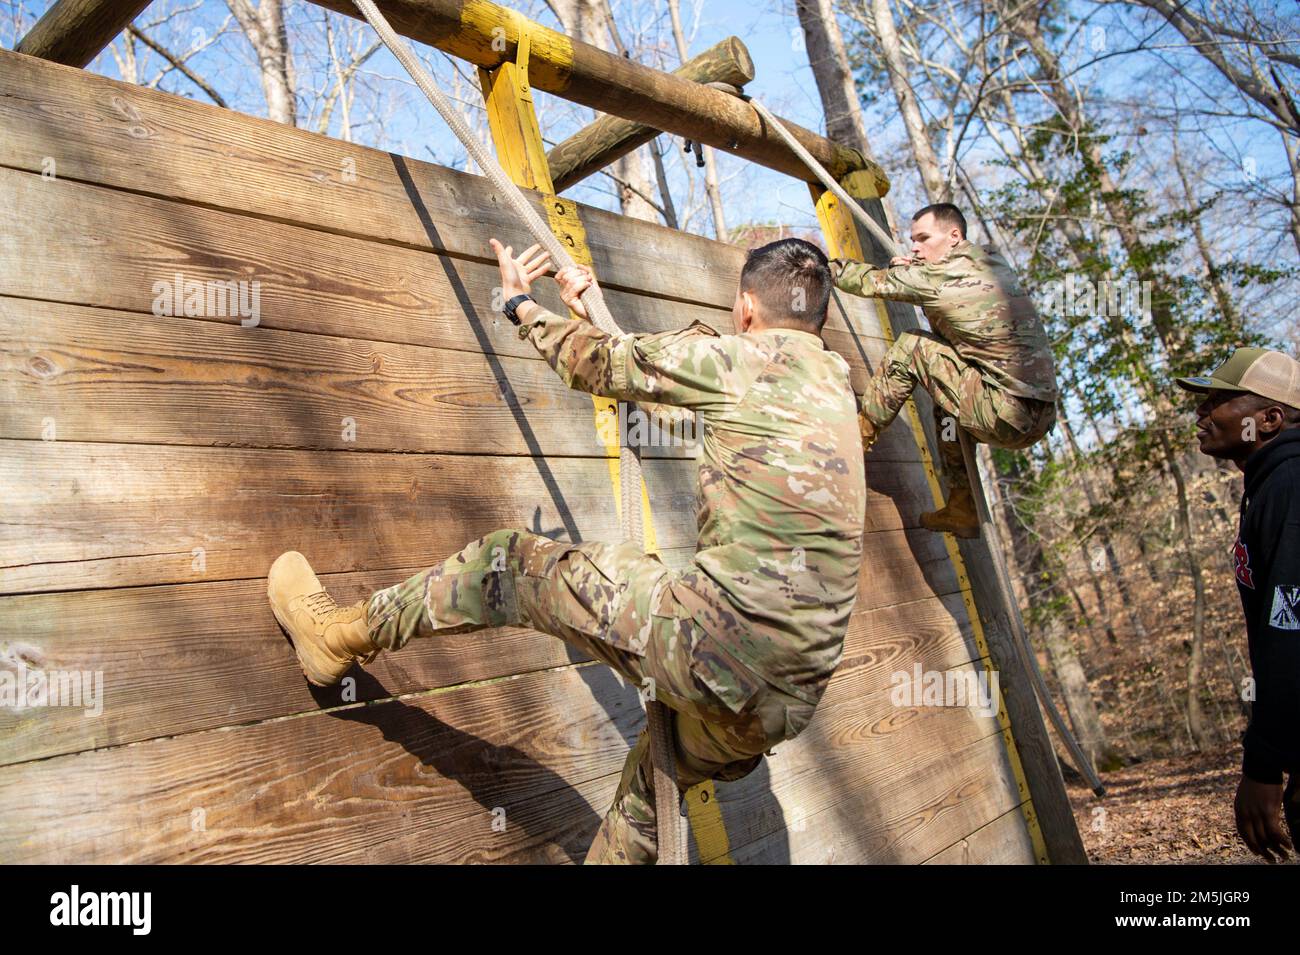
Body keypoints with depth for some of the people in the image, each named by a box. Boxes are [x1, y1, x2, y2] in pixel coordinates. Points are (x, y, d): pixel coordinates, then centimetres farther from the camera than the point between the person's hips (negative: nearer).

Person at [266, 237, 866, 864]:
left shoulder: (741, 358, -5)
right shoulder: (834, 379, 17)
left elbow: (601, 365, 8)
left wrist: (521, 304, 25)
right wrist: (592, 312, 36)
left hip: (711, 639, -8)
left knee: (510, 564, 9)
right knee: (653, 779, 32)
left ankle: (346, 633, 27)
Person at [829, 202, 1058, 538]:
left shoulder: (948, 275, -9)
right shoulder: (995, 265, 14)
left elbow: (873, 282, 0)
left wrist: (827, 266, 14)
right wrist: (909, 270, 13)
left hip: (1009, 417, -8)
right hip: (1043, 416, 9)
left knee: (912, 346, -3)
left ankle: (861, 431, 13)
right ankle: (962, 509, 30)